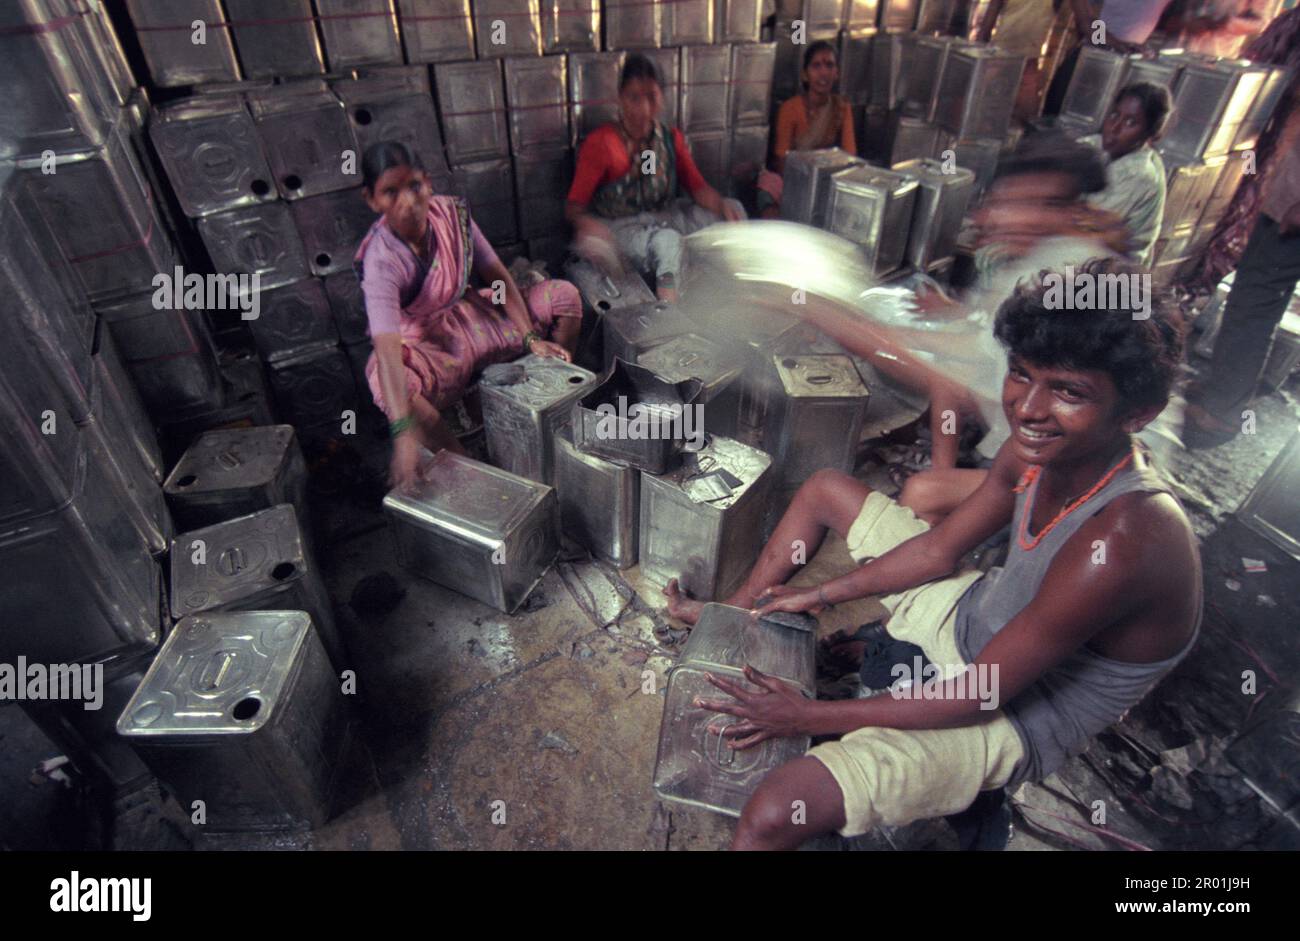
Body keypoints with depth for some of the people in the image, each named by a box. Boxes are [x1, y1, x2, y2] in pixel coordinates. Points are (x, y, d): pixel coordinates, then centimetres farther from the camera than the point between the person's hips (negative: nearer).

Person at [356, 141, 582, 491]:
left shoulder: (452, 213, -13)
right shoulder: (381, 261, -28)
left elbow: (496, 275, -4)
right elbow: (387, 350, -40)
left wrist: (532, 338, -13)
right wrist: (403, 434, -51)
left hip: (473, 318, 5)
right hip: (426, 346, -5)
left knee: (563, 295, -8)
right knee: (394, 386, -40)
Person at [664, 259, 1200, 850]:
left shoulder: (1120, 542, -37)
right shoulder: (1038, 448, -14)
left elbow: (977, 697, -29)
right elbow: (941, 548, 1)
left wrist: (810, 715, -21)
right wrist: (820, 595, 3)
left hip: (1014, 721, -7)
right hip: (975, 612, 8)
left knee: (774, 810, -28)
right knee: (824, 489, 11)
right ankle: (736, 612, 28)